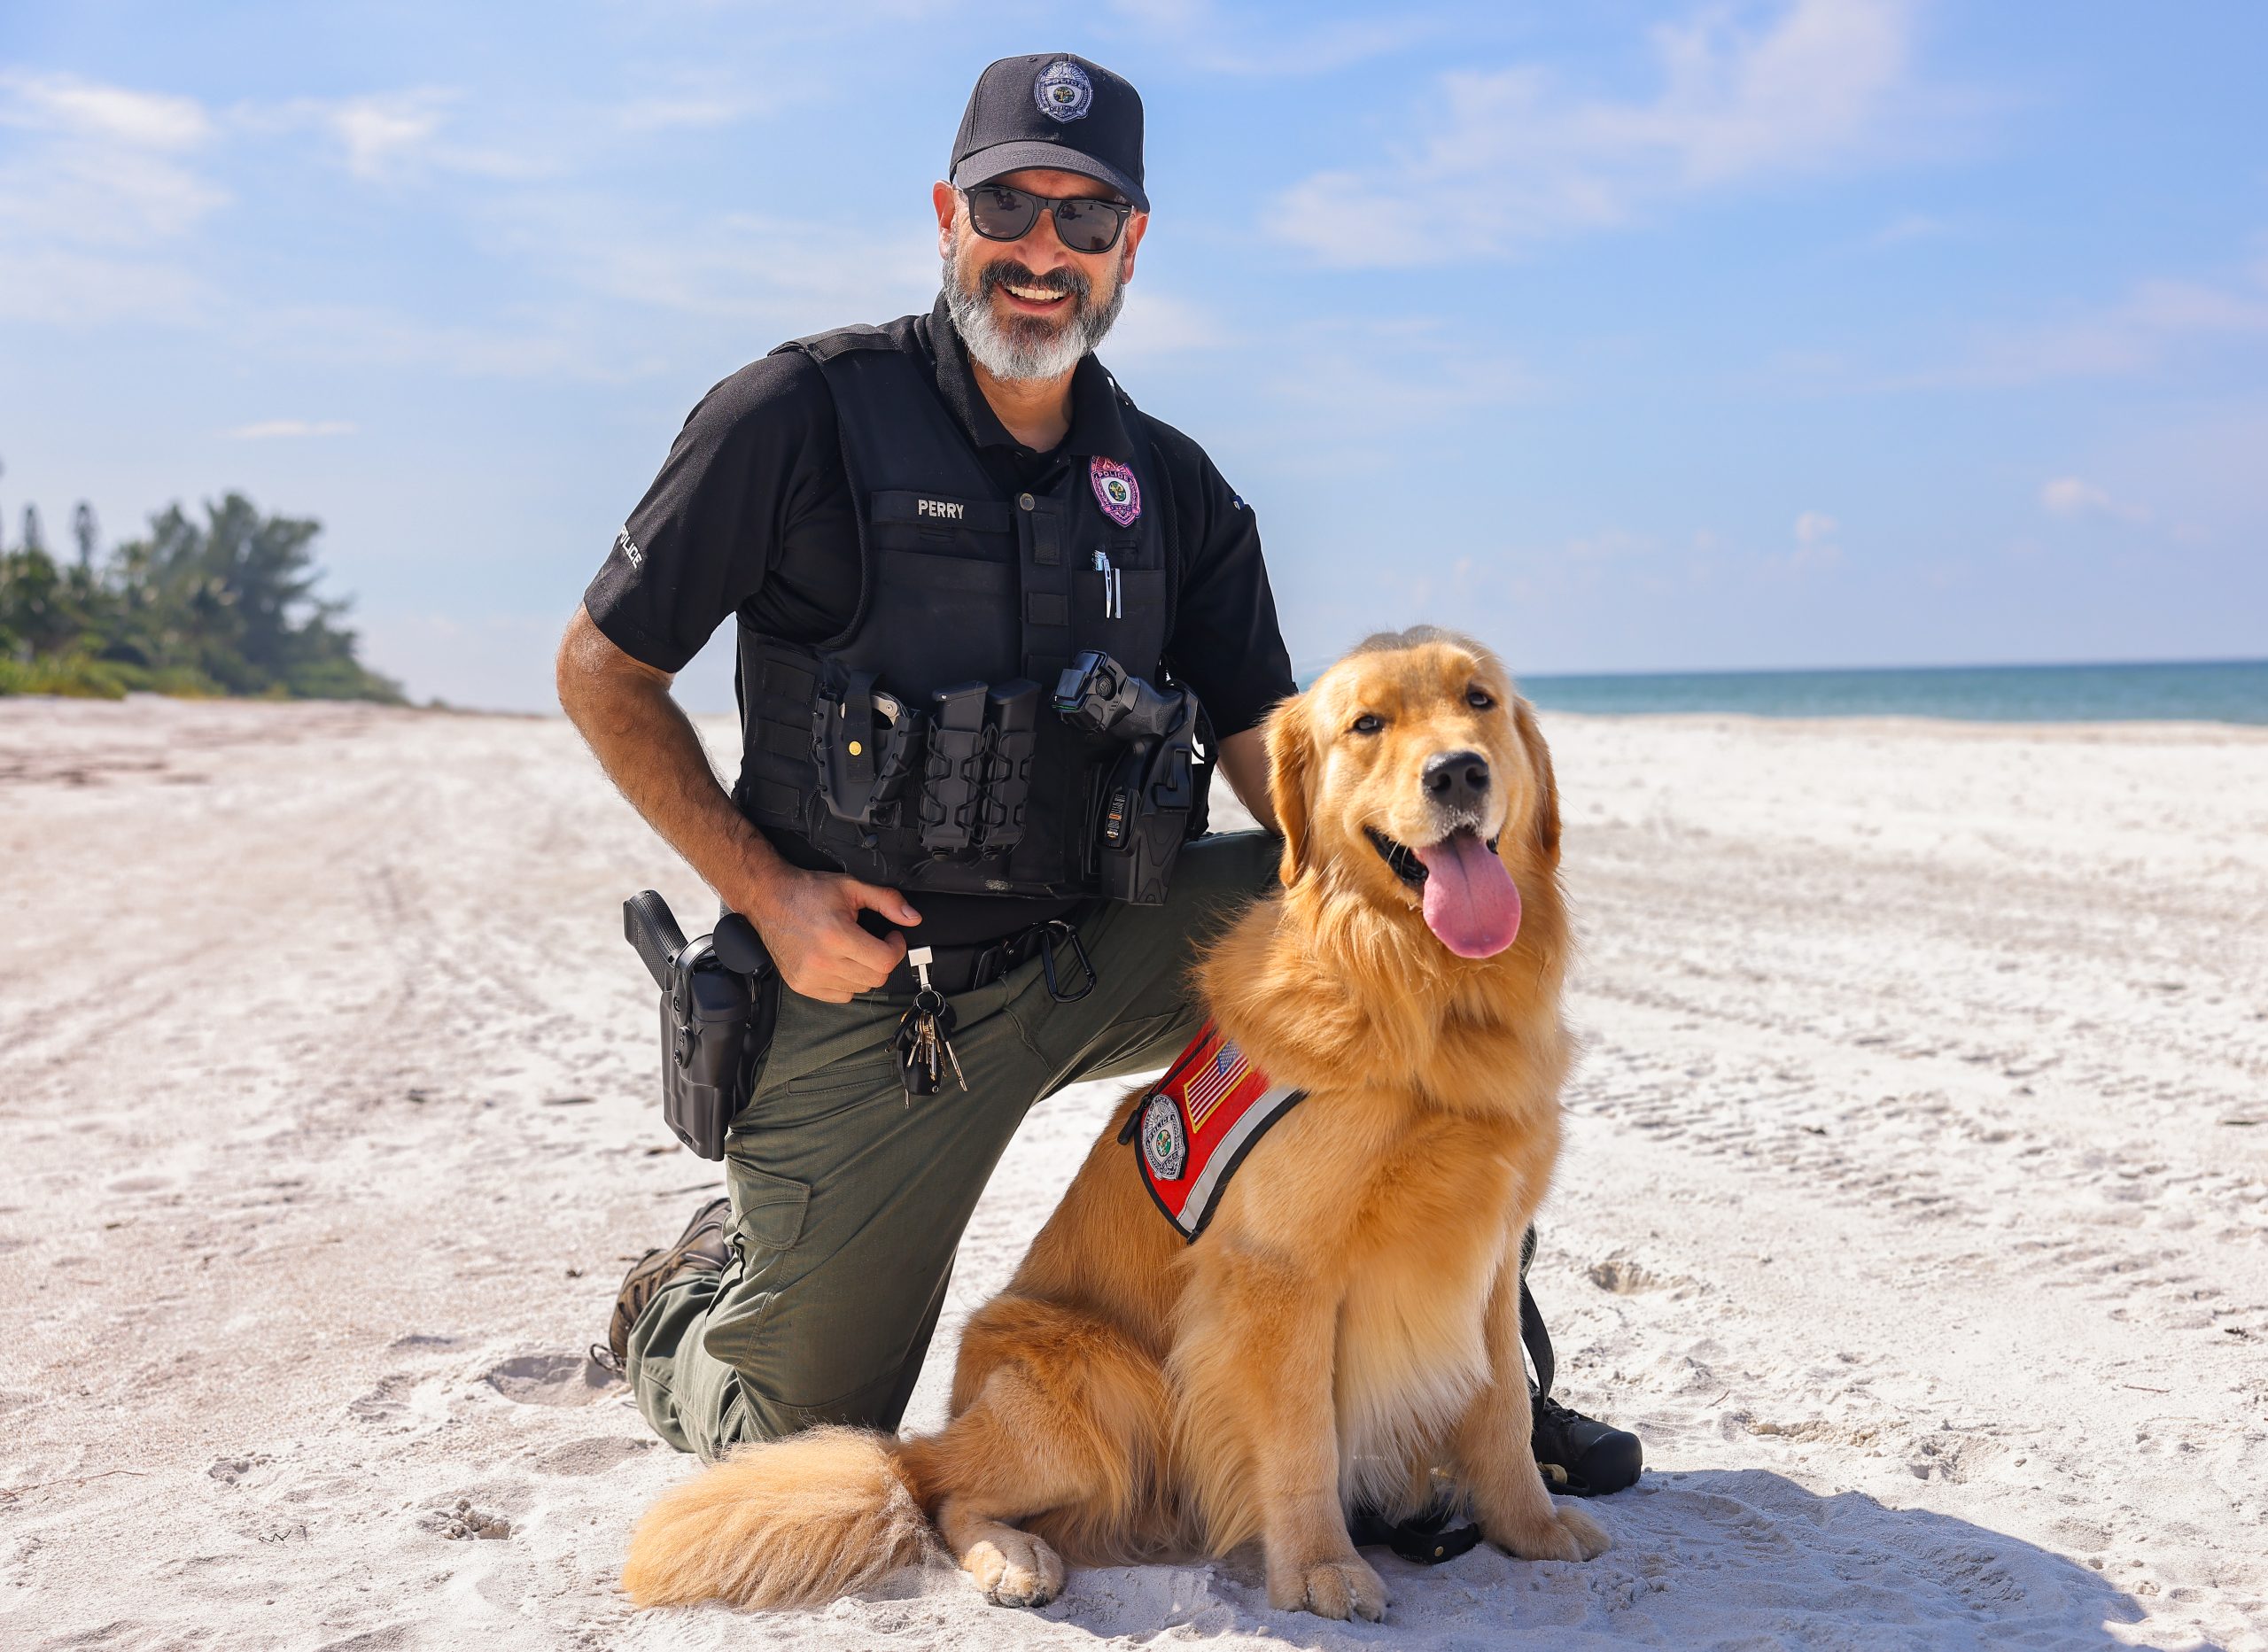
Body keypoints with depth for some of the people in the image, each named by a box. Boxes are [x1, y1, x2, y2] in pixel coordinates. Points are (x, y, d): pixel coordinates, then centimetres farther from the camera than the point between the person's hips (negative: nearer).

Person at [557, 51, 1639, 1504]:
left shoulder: (1172, 491, 3)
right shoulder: (804, 416, -10)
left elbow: (1277, 766, 1)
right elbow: (602, 671, -5)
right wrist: (767, 890, -15)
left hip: (1091, 963, 4)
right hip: (860, 993, -3)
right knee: (810, 1453, 2)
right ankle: (686, 1305, 39)